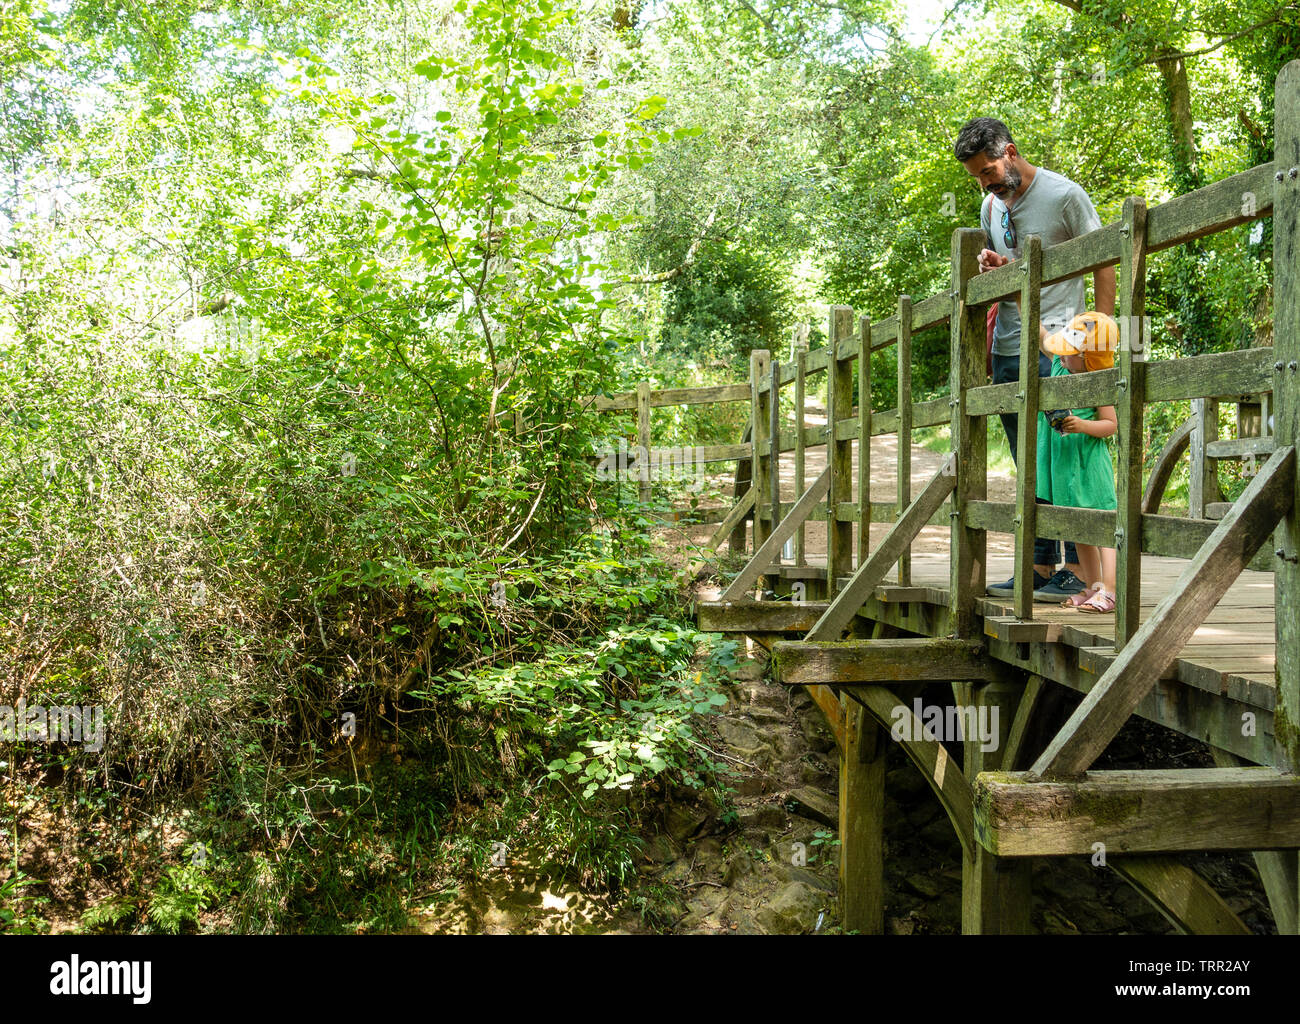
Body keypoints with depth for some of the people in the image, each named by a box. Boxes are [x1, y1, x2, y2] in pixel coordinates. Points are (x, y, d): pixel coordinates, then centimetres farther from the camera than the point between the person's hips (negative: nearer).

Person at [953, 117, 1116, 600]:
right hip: (1007, 347, 7)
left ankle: (1078, 568, -2)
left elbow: (1103, 264, -2)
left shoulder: (1064, 194, -5)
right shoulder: (991, 205, 15)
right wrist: (989, 265, 2)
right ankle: (1040, 565, 14)